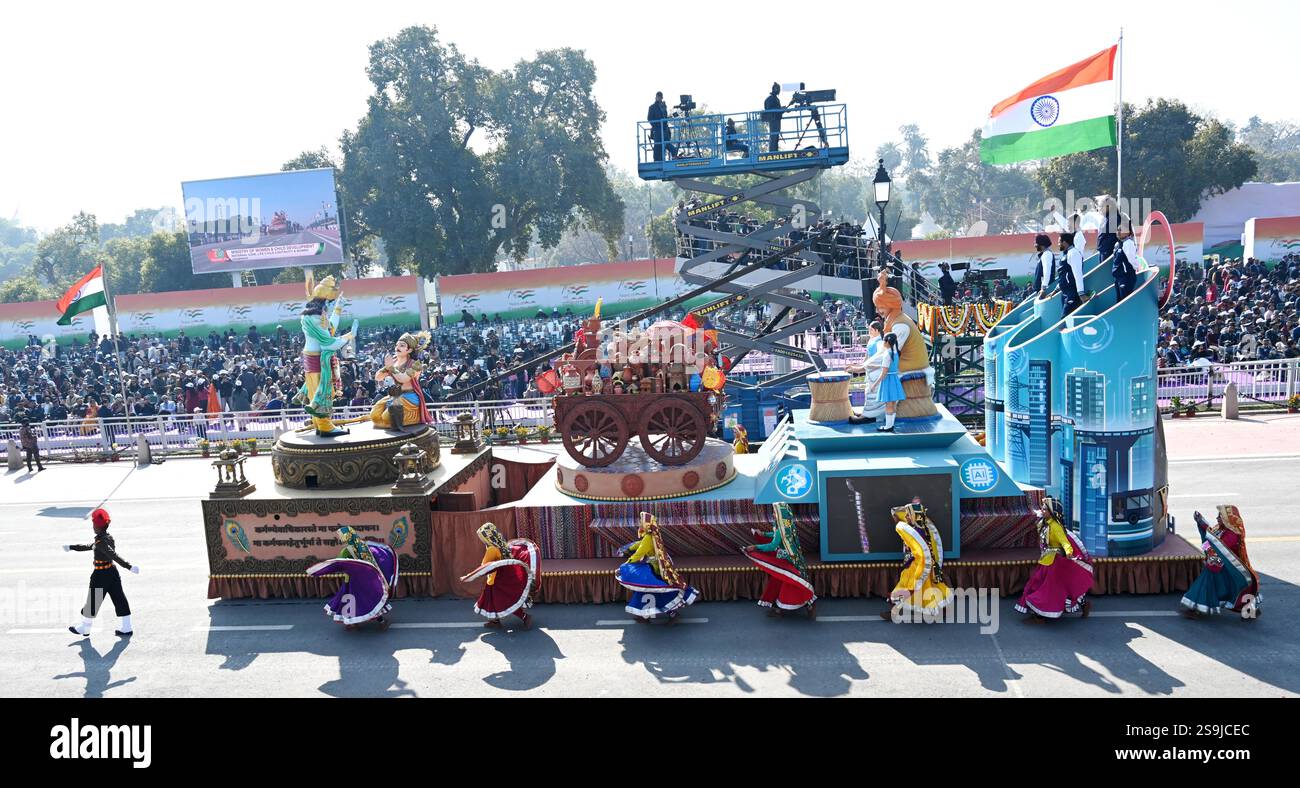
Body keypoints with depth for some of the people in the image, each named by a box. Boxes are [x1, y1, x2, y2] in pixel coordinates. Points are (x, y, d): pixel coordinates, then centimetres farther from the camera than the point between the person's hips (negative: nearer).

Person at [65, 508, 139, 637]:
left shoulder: (101, 542, -21)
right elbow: (89, 546, 21)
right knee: (120, 600, 8)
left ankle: (84, 629, 26)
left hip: (101, 575, -8)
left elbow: (114, 556, -33)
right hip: (113, 573, 8)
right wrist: (71, 547, 29)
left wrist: (129, 567, -42)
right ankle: (126, 629, 12)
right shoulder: (109, 537, 6)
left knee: (92, 602, 9)